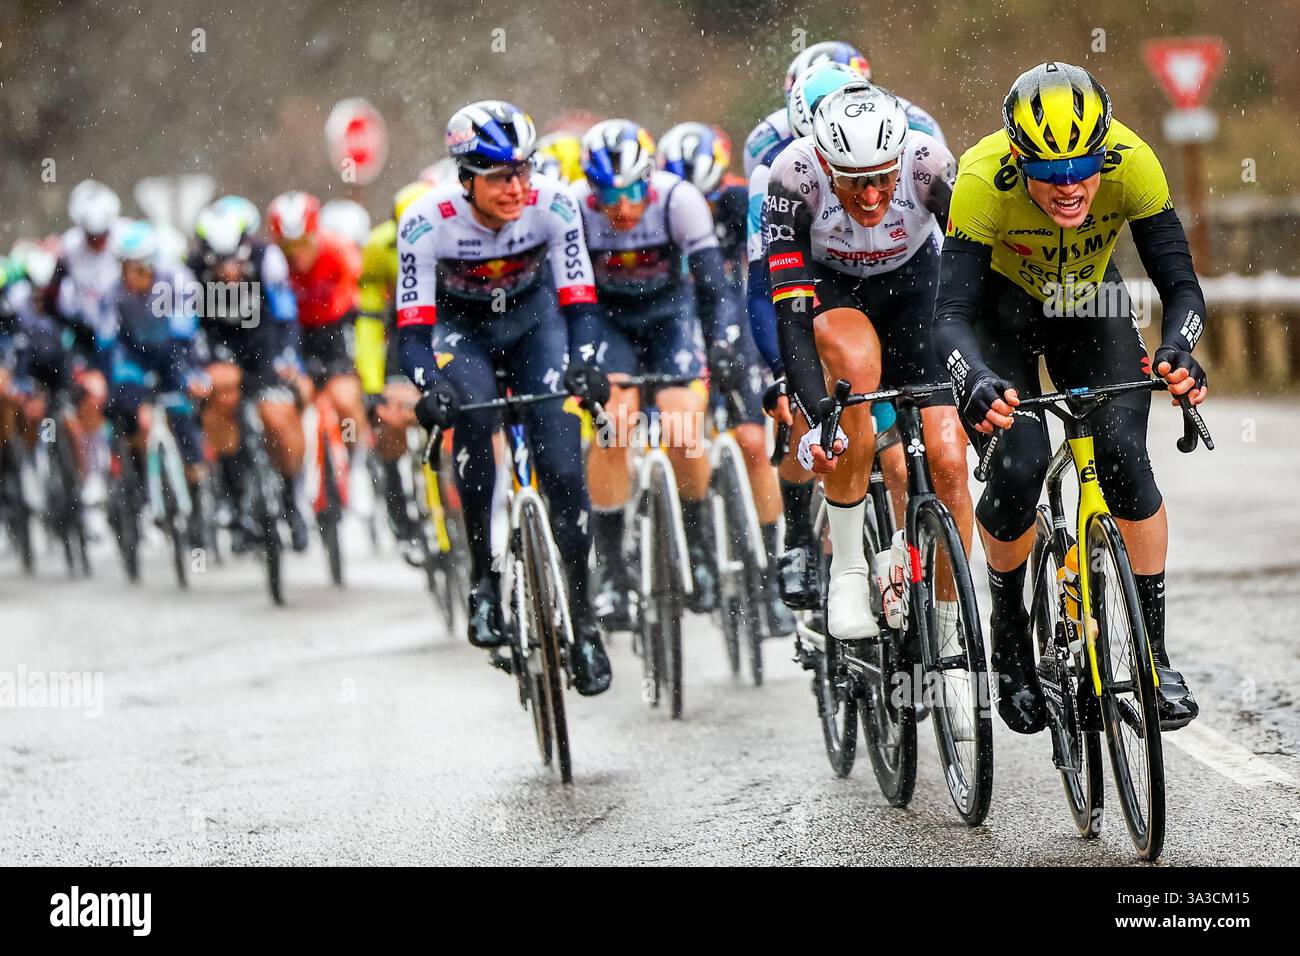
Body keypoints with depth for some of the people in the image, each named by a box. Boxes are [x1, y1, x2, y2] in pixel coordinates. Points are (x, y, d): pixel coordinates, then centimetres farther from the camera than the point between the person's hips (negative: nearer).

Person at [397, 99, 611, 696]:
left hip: (532, 318, 1)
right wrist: (430, 386, -49)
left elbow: (578, 303, -23)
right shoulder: (427, 221, -29)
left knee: (562, 467, -15)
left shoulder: (553, 206, -26)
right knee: (473, 411, -34)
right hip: (460, 326, -1)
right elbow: (413, 326, -29)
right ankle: (483, 578, -20)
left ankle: (582, 618, 1)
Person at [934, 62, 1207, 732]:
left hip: (1088, 305, 2)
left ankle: (1155, 654, -8)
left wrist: (1177, 352, -51)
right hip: (1000, 305, -2)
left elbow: (1181, 286, -29)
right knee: (1020, 464, -22)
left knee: (1124, 455, -20)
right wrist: (976, 384, -60)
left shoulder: (1131, 164, -32)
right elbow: (951, 318, -39)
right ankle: (1010, 640, 5)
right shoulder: (984, 181, -37)